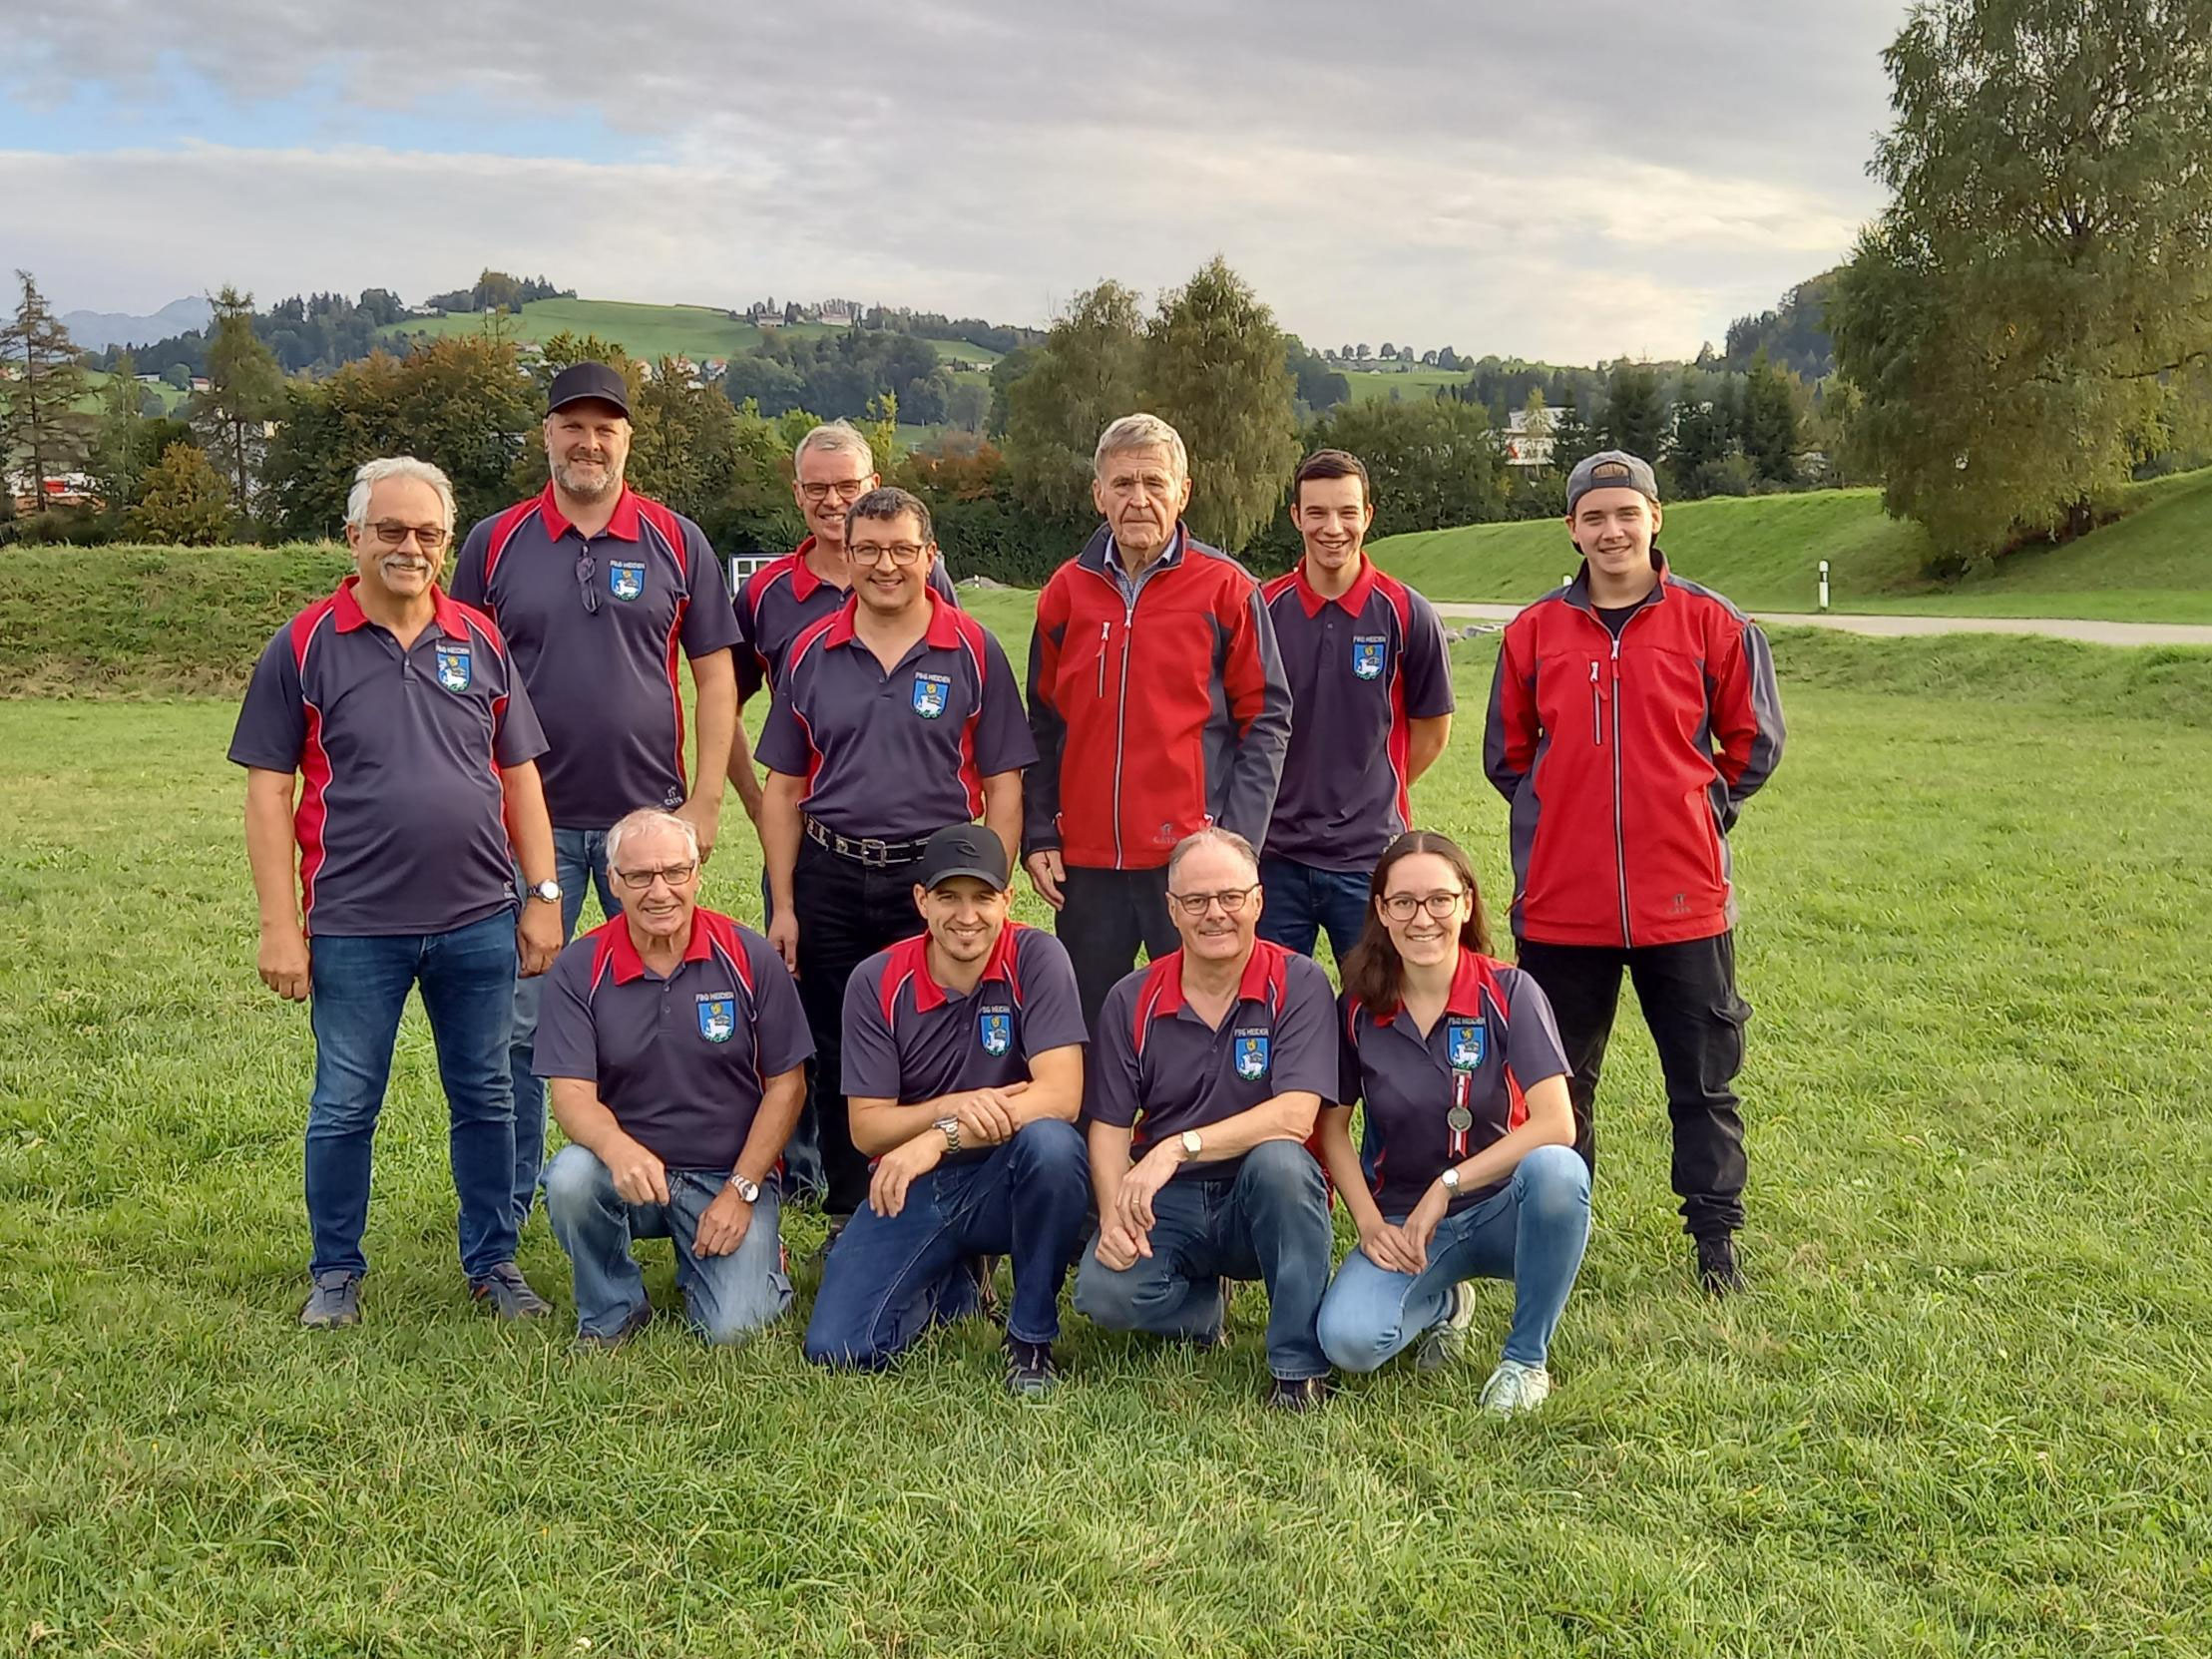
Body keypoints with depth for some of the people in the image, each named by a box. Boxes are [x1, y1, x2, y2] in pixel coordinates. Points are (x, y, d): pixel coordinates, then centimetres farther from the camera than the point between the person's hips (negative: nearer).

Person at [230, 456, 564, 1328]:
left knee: (485, 1100, 11)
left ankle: (493, 1263, 26)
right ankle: (335, 1273, 26)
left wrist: (542, 896, 5)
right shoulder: (304, 646, -3)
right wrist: (280, 924, -8)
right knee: (343, 1108, 9)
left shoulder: (480, 642, 6)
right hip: (353, 928, -2)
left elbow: (519, 776, 10)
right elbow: (268, 790, -3)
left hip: (479, 921, 2)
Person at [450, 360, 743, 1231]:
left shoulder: (676, 541, 3)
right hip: (528, 821, 0)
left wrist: (704, 802, -3)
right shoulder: (495, 543, 4)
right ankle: (504, 1212, 19)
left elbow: (715, 675, 4)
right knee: (521, 1022, 6)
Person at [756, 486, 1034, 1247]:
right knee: (837, 1062, 10)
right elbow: (784, 788, 8)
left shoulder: (974, 651, -1)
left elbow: (1003, 786, 0)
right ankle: (847, 1221, 25)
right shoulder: (810, 654, 6)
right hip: (830, 881, 3)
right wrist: (783, 905, 3)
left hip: (938, 879, -2)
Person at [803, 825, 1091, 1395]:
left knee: (1050, 1141, -37)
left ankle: (1031, 1337, -12)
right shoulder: (877, 983, -6)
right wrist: (952, 1108, -25)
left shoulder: (1037, 959, -12)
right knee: (836, 1348, -16)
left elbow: (1060, 1095, -21)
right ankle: (950, 1283, 19)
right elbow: (866, 1129, -6)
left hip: (1008, 1179, -2)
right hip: (912, 1187, 2)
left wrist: (942, 1137, -29)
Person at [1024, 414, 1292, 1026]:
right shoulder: (1066, 591, 8)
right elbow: (1044, 727, 13)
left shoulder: (1226, 589, -1)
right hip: (1086, 860, 3)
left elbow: (1265, 719, -2)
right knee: (1084, 1031, 10)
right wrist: (1039, 836, 5)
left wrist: (1236, 843, -9)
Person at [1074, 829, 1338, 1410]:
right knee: (1103, 1290, -27)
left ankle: (1298, 1364, -18)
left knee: (1278, 1160, -36)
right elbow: (1109, 1126, 1)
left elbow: (1295, 1116, -20)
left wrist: (1178, 1148, -28)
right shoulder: (1132, 1001, 2)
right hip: (1165, 1206, 2)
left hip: (1263, 1204, -2)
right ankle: (1205, 1302, 10)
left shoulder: (1298, 984, -8)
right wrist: (1114, 1215, -18)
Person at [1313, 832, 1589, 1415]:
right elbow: (1333, 1128, 4)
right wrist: (1370, 1225, -9)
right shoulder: (1359, 1007, -4)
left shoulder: (1509, 992, -11)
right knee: (1347, 1339, -27)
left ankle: (1526, 1359, -12)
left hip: (1505, 1210, -1)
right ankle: (1442, 1304, 12)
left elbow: (1556, 1125, -20)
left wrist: (1449, 1183, -21)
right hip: (1404, 1220, 2)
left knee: (1557, 1170, -36)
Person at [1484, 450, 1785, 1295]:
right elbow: (1507, 751, 14)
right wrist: (1562, 820, 9)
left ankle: (1716, 1242, 22)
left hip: (1684, 900, -1)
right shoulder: (1535, 631, 4)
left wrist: (1697, 812, 4)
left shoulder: (1712, 624, 0)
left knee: (1704, 1084, 8)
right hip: (1559, 905, 2)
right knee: (1557, 1086, 13)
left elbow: (1753, 742, 9)